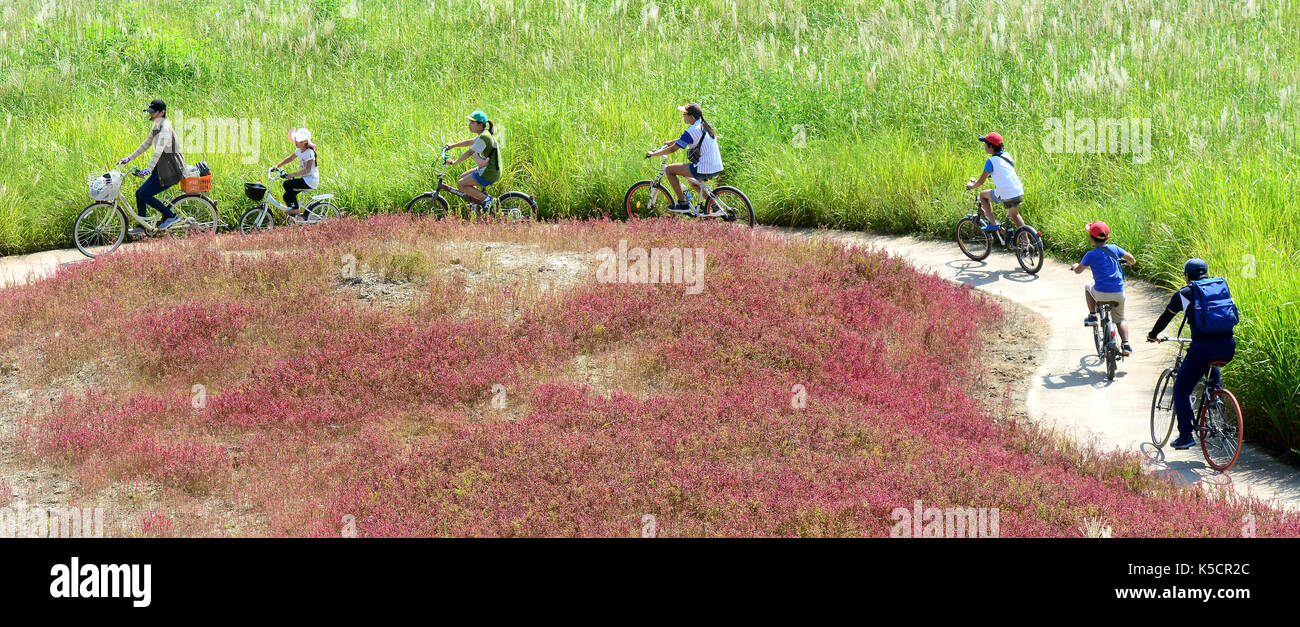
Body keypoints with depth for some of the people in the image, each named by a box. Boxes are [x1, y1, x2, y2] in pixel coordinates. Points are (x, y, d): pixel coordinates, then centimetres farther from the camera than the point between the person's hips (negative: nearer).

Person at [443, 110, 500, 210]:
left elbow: (469, 153, -22)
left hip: (489, 173, -10)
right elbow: (468, 142, 24)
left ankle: (485, 199, -7)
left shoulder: (483, 137, -19)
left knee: (460, 184, -6)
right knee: (462, 177, 19)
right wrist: (452, 145, 27)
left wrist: (454, 162, -19)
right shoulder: (485, 134, 11)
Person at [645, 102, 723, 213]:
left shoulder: (692, 131, -15)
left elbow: (673, 149, -11)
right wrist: (670, 142, 38)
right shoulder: (704, 126, 12)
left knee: (669, 170, 1)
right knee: (693, 183, 37)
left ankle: (682, 203, 3)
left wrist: (653, 154, 0)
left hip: (704, 169, -9)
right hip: (717, 169, 9)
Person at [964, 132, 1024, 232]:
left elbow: (981, 181, -2)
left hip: (1005, 195, -7)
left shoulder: (991, 161, -6)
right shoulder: (1007, 155, 13)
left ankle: (993, 223, 10)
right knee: (1014, 215, 29)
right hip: (1019, 193, 7)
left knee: (983, 195, 16)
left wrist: (971, 186, 17)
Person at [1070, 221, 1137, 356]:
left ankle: (1092, 316, 26)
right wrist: (1130, 262, 41)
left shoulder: (1091, 255, -8)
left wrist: (1075, 266, 29)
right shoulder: (1114, 248, 3)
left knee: (1088, 287, 32)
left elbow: (1078, 270, 5)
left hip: (1101, 294, -3)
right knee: (1120, 319, 22)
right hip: (1119, 293, 3)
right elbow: (1131, 259, 17)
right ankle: (1126, 345, 2)